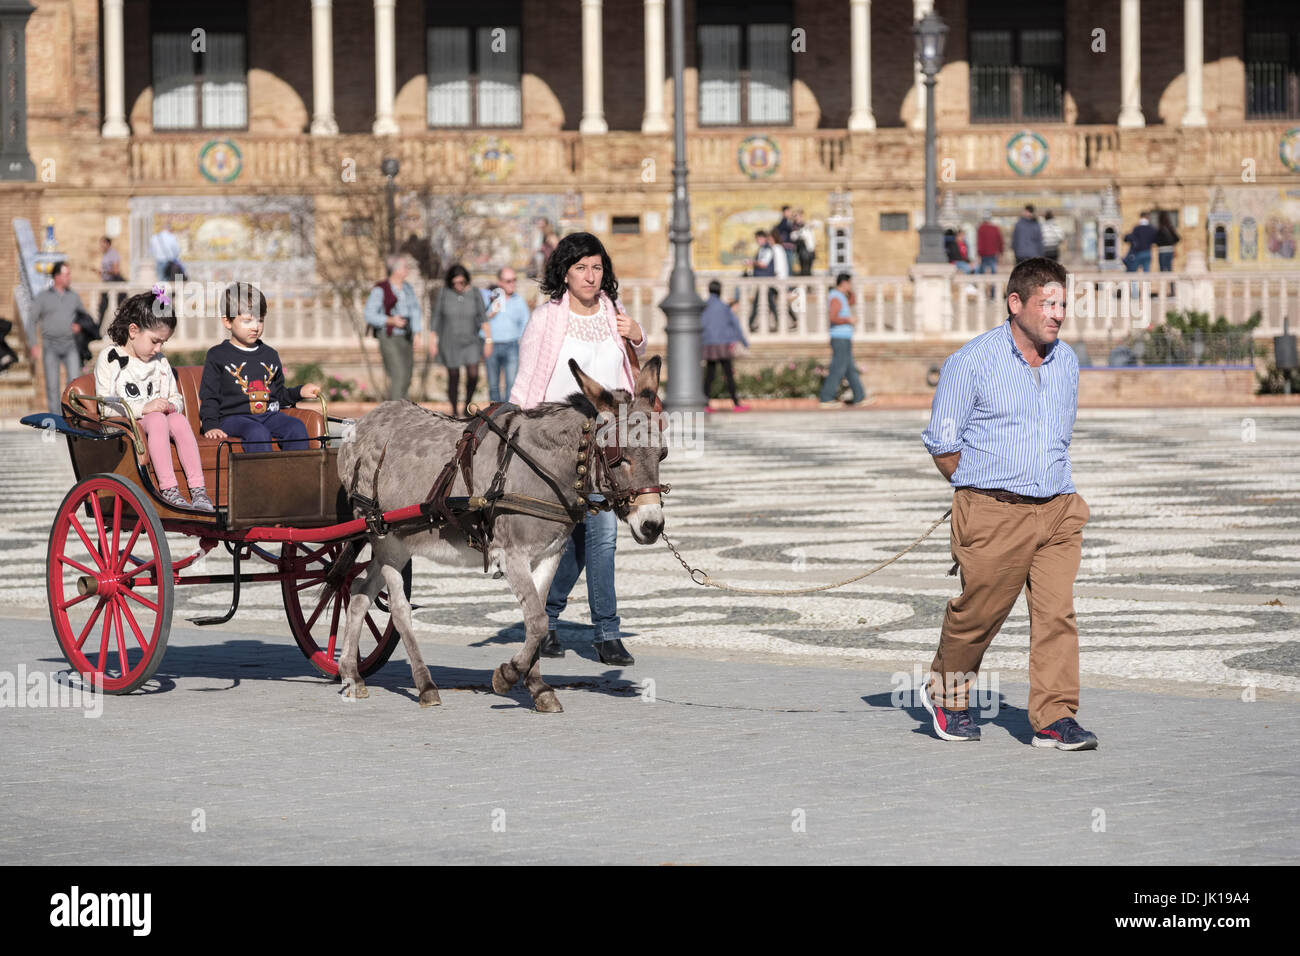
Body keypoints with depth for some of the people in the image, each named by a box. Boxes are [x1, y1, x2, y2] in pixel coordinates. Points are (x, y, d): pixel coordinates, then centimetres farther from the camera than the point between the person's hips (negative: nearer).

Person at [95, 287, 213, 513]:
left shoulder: (160, 362, 17)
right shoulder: (110, 359, -2)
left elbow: (176, 398, 20)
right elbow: (106, 407, -12)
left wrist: (172, 406, -6)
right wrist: (144, 408, -23)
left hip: (156, 419, 5)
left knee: (179, 420, -28)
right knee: (157, 420, -35)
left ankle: (198, 489, -37)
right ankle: (167, 488, -42)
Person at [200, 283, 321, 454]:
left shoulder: (270, 355, 21)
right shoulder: (217, 356, 6)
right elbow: (209, 397, 4)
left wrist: (300, 392, 12)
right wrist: (210, 426, -11)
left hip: (269, 414, 5)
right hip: (233, 417, -5)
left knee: (297, 428, -23)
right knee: (258, 433, -36)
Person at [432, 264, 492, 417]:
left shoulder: (475, 295, -4)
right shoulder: (444, 295, -6)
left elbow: (483, 319, -6)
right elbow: (436, 319, -2)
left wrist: (488, 340, -13)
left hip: (470, 342, 1)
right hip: (450, 344, -1)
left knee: (473, 375, -12)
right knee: (453, 378, 3)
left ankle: (467, 405, 11)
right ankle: (454, 410, 20)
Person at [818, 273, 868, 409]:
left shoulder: (840, 297, 15)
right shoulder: (836, 299, -16)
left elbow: (850, 303, 36)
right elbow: (832, 318, -26)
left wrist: (850, 292, 19)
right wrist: (849, 320, -17)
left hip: (844, 340, 10)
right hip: (841, 340, -10)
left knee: (851, 370, 11)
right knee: (837, 371, -8)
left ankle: (859, 398, 14)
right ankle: (826, 400, -6)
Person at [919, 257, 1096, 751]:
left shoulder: (1066, 362, 12)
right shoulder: (972, 361, -6)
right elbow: (942, 443, -1)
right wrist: (983, 490, 2)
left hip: (1057, 509, 4)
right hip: (992, 514, -4)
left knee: (1057, 612, -6)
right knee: (978, 612, 5)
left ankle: (1055, 719, -4)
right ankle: (945, 693, 29)